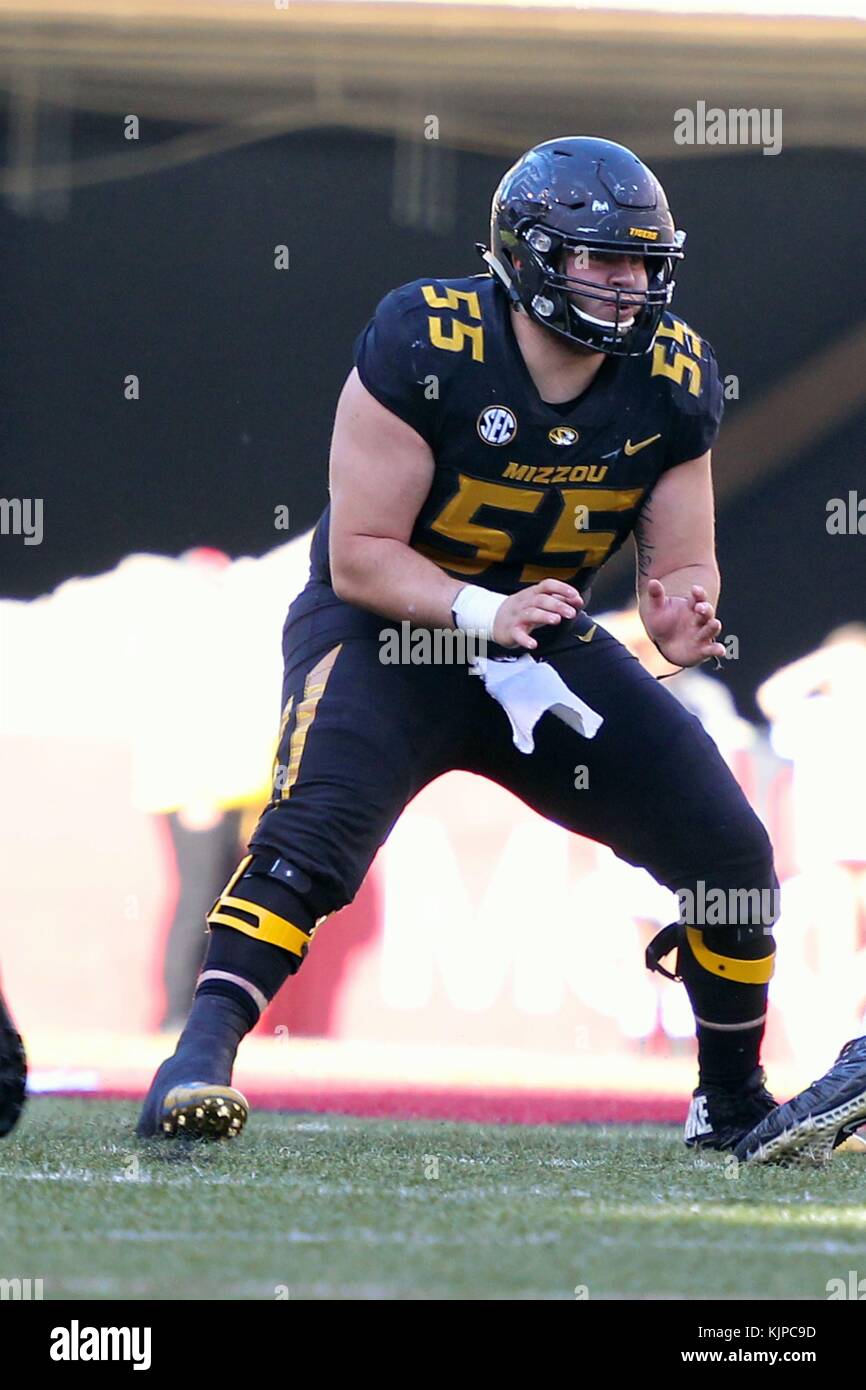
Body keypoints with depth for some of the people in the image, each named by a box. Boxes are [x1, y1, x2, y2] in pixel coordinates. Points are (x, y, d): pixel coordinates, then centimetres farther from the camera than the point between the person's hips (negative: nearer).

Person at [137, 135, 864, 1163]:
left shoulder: (673, 382, -9)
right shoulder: (423, 345, -24)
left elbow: (681, 561, 0)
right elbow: (358, 555, -20)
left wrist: (678, 610, -25)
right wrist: (483, 611, -35)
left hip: (542, 631, 5)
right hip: (389, 624, -5)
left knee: (732, 854, -2)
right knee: (313, 828, -32)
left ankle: (732, 1101, 19)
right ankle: (197, 1062, -32)